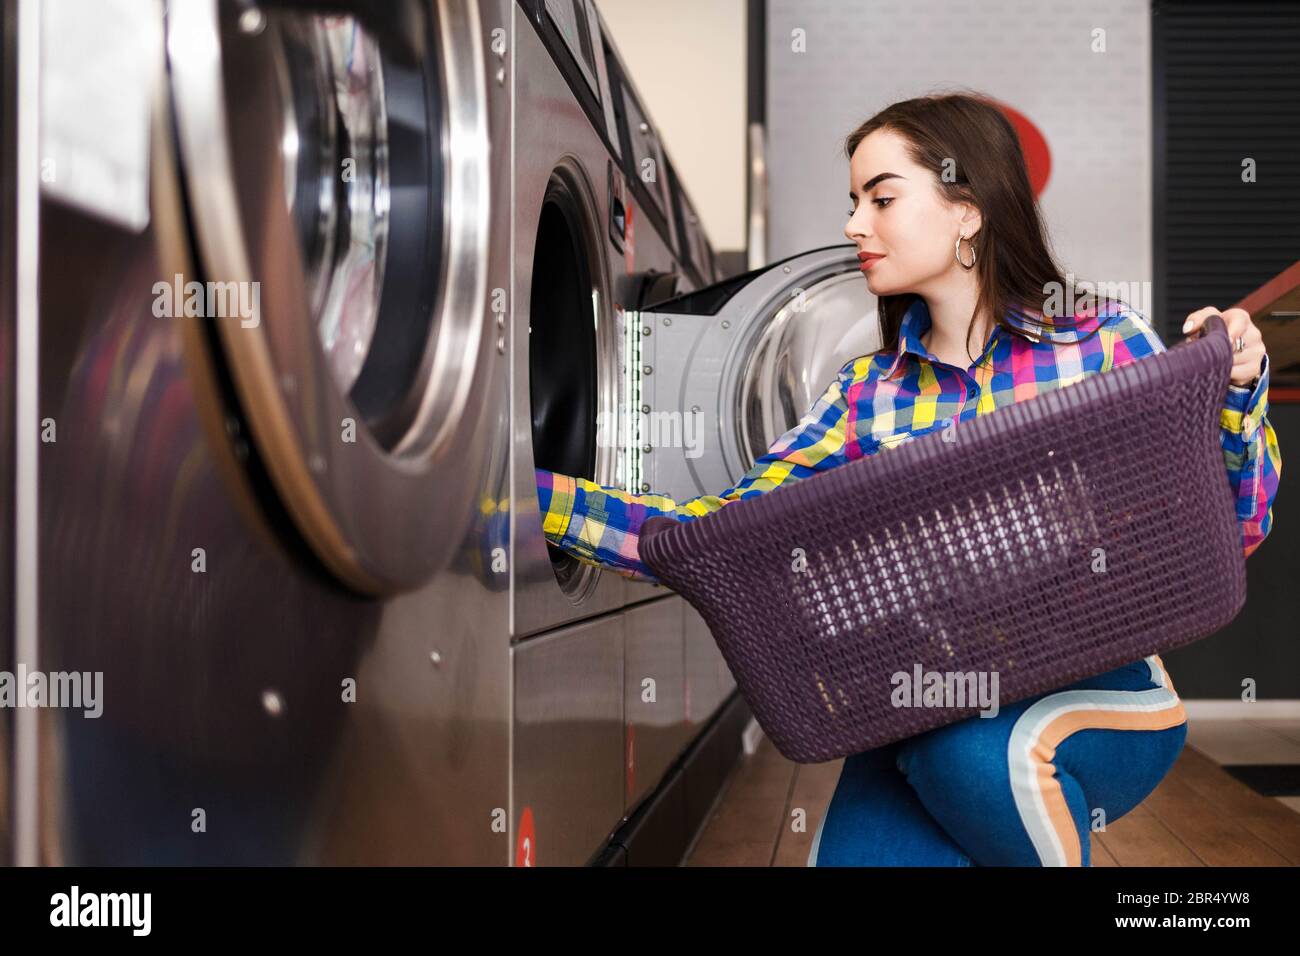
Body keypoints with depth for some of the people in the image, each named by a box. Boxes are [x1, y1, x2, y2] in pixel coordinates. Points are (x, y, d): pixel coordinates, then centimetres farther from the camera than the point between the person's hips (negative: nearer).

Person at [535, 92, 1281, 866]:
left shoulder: (1105, 344, -1)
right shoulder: (867, 395, 5)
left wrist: (1237, 391, -16)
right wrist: (536, 496, -11)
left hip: (1103, 692, -2)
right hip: (922, 709, 2)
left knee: (975, 745, -33)